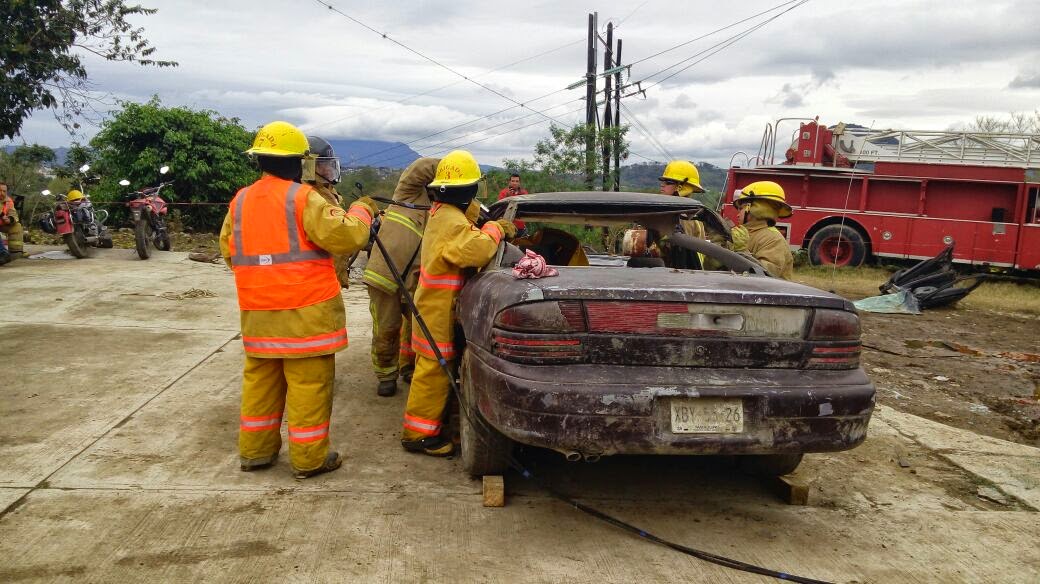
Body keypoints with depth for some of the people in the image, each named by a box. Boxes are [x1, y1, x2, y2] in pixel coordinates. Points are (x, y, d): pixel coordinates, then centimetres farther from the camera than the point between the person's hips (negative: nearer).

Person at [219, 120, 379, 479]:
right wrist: (361, 211, 2)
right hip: (306, 310, -6)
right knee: (309, 384, 2)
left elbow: (228, 252, 16)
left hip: (257, 313, 7)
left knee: (260, 381, 16)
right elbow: (345, 237, -16)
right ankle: (309, 458, 8)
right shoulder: (302, 198, -11)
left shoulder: (240, 201, 8)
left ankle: (255, 451, 26)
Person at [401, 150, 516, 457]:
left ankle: (430, 419, 35)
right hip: (439, 309, -10)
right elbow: (474, 251, -37)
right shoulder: (452, 221, -23)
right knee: (434, 369, -4)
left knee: (433, 367, 21)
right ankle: (418, 433, 3)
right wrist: (495, 230, -22)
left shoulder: (440, 213, 10)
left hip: (432, 304, 10)